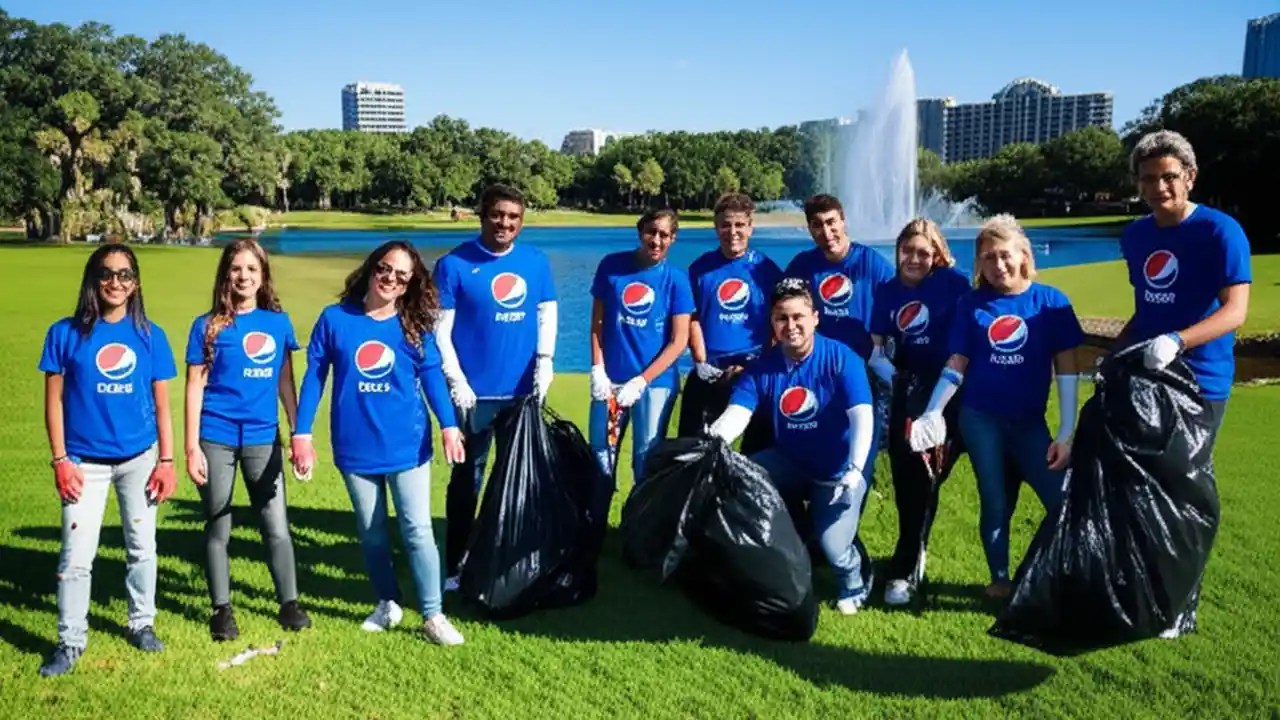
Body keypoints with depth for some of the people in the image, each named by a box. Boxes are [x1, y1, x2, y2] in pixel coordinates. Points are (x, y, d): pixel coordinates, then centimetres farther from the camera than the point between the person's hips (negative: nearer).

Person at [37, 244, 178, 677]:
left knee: (141, 546, 12)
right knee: (76, 555, 1)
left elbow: (162, 405, 2)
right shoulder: (65, 333, -4)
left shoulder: (151, 336, 0)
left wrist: (166, 460, -1)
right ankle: (70, 641, 16)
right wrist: (60, 460, -6)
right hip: (85, 461, -1)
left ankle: (142, 624, 28)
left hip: (139, 458, 1)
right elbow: (54, 401, -1)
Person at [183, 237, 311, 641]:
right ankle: (222, 609, 22)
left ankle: (289, 603, 18)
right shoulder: (208, 326, -2)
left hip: (263, 439, 2)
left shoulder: (278, 323, 4)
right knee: (218, 528, 10)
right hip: (216, 439, -1)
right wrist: (192, 447, -7)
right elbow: (195, 387, -2)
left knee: (277, 526, 4)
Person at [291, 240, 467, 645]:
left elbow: (431, 376, -3)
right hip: (356, 448, 1)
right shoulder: (334, 319, -1)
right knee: (371, 532, 14)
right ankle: (388, 603, 31)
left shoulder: (414, 326, -1)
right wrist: (302, 434, -3)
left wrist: (449, 426, -15)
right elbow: (314, 377, 0)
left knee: (417, 528, 0)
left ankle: (433, 615, 7)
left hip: (407, 444, -1)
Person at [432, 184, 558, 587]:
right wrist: (456, 381, -15)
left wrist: (545, 361, -5)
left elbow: (547, 314, 10)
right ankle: (456, 565, 16)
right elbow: (440, 330, -8)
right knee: (467, 478, 5)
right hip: (475, 392, -4)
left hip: (524, 390, 4)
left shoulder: (537, 262, 4)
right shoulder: (454, 265, -7)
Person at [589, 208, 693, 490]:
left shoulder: (676, 278, -3)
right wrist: (597, 370, -4)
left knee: (648, 459, 7)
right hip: (610, 380, 1)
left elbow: (679, 340, -5)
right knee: (600, 456, 6)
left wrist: (641, 381, -11)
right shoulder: (611, 265, 1)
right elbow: (597, 322, 6)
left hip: (656, 382, -1)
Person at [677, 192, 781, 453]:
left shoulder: (766, 269, 1)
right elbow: (693, 319, 5)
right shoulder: (701, 268, 4)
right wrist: (701, 362, -5)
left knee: (758, 451, 9)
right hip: (709, 375, 1)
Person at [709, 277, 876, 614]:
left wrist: (855, 469, -40)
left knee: (833, 547, -20)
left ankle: (855, 582, 21)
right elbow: (736, 413, -17)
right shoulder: (763, 366, -7)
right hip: (790, 462, 4)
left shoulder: (841, 358, -17)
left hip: (838, 471, -4)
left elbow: (862, 416, -26)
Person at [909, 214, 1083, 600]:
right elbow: (956, 365, 1)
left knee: (1064, 502, -7)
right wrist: (933, 414, -10)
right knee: (994, 502, 9)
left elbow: (1067, 368, -4)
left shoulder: (1050, 301, -4)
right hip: (980, 417, 0)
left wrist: (1066, 433, -8)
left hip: (1029, 421, 0)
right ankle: (1000, 579, 24)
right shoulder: (971, 304, -2)